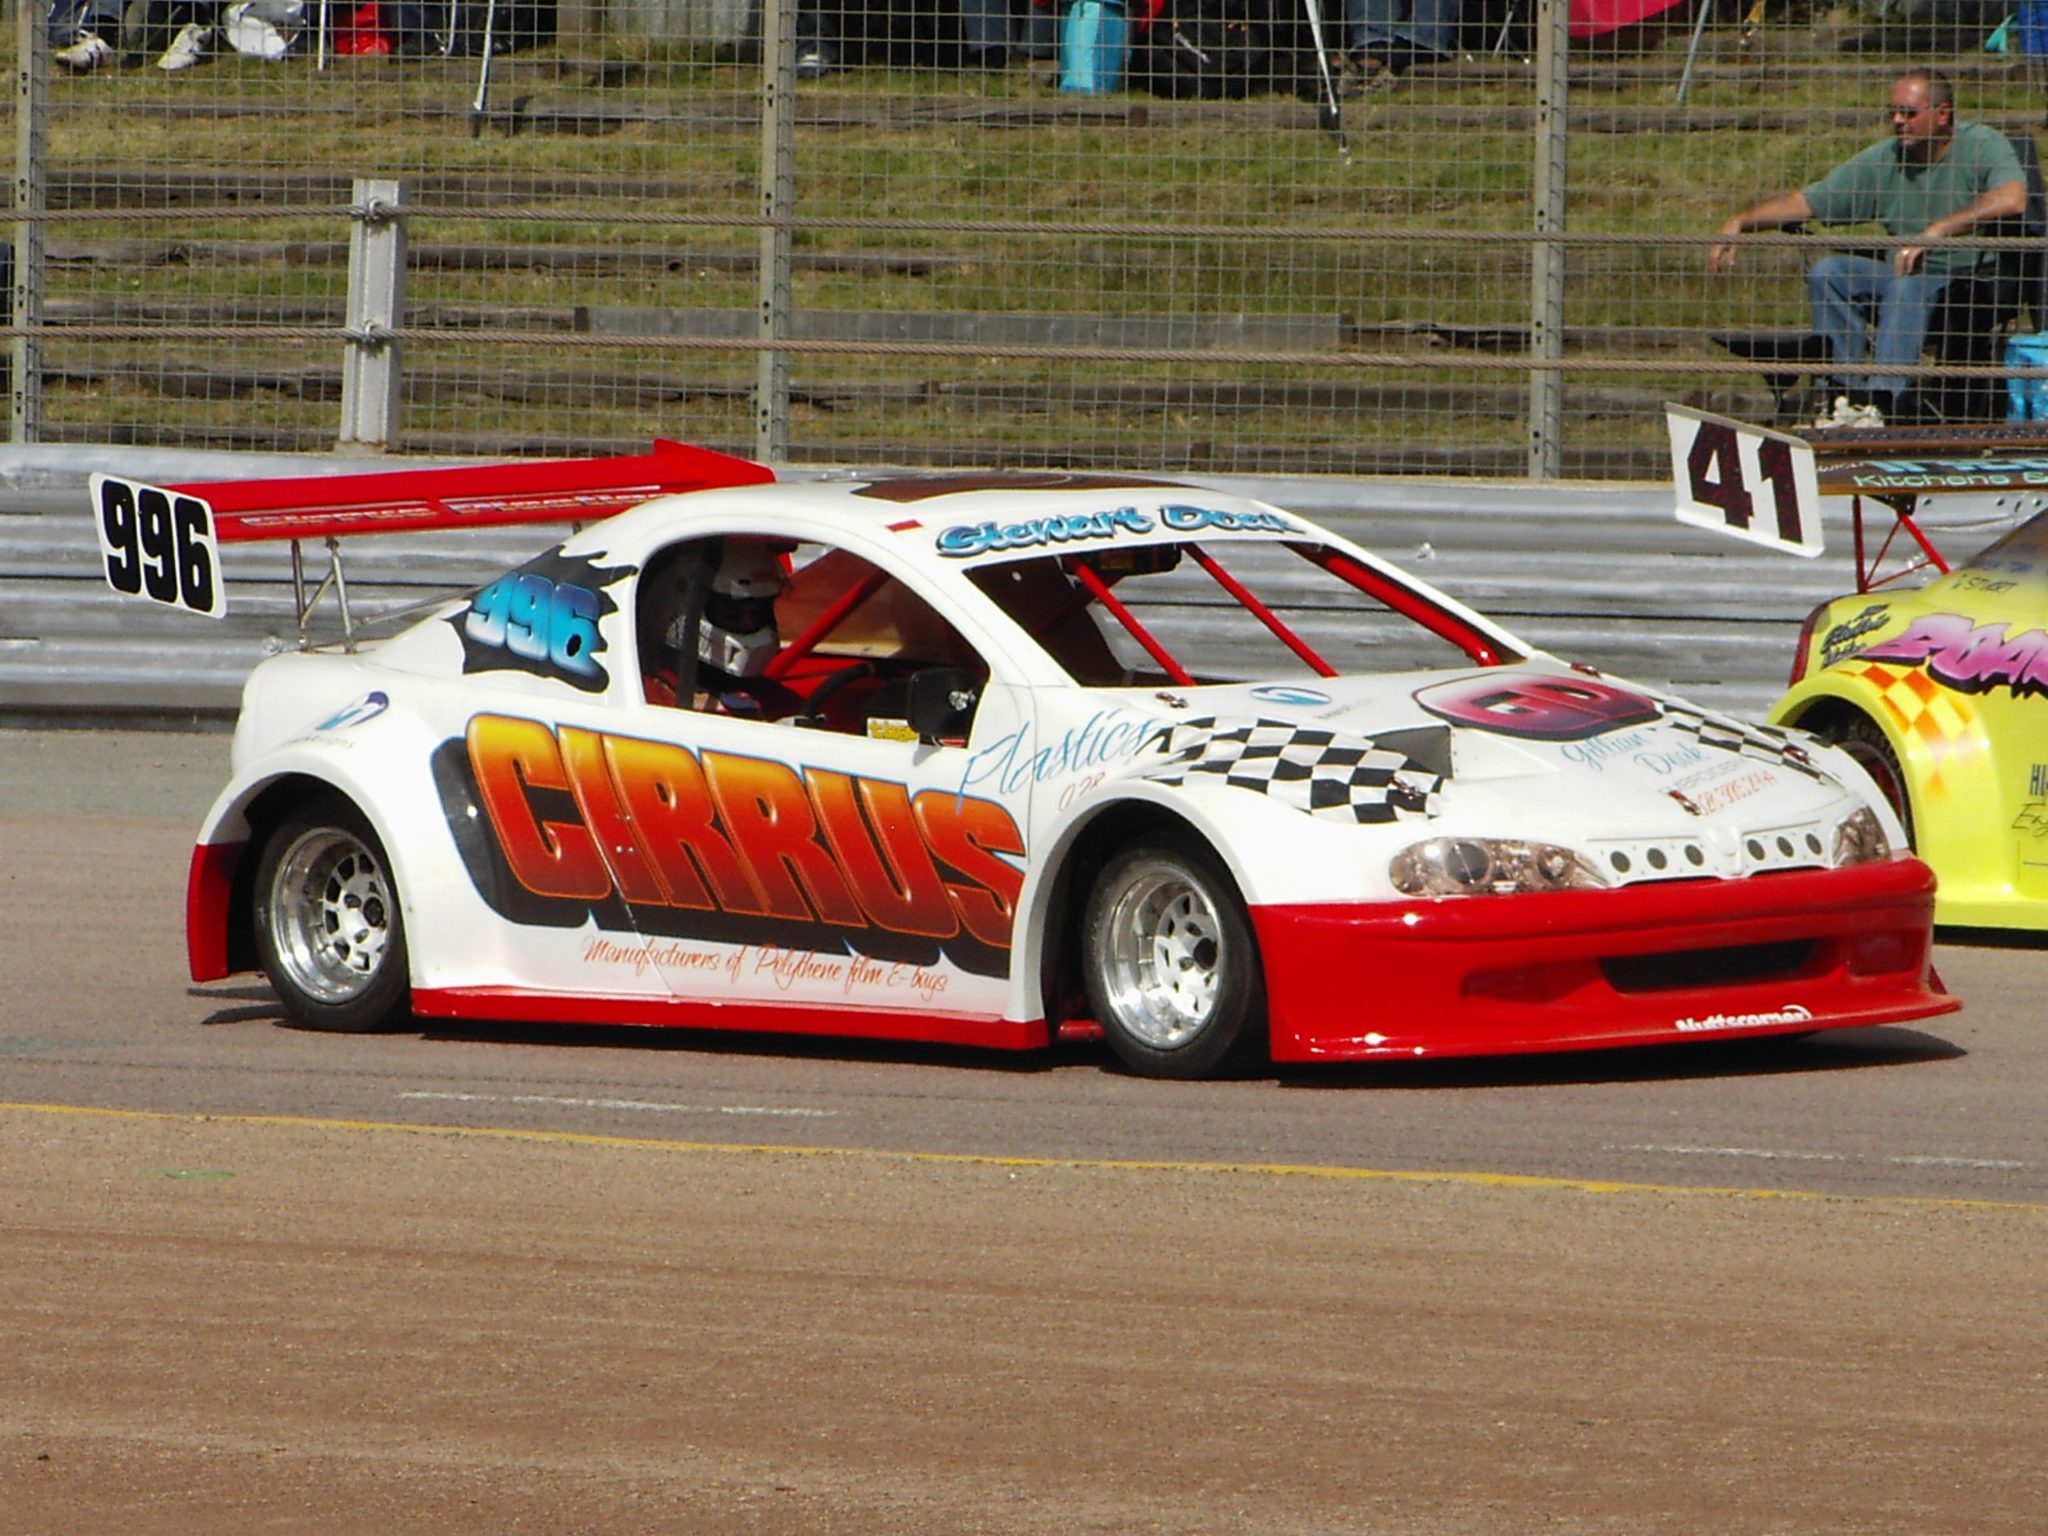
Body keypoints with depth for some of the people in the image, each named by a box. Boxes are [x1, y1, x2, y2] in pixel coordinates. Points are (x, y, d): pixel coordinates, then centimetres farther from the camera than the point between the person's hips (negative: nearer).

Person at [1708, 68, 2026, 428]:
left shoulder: (1983, 146, -8)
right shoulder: (1883, 160, 7)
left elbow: (2012, 199, -29)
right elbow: (1807, 201, 8)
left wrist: (1938, 230, -32)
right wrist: (1740, 222, -4)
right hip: (1906, 275, 6)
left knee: (1906, 286, -35)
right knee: (1827, 273, -14)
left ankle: (1881, 397, -40)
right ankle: (1853, 387, -18)